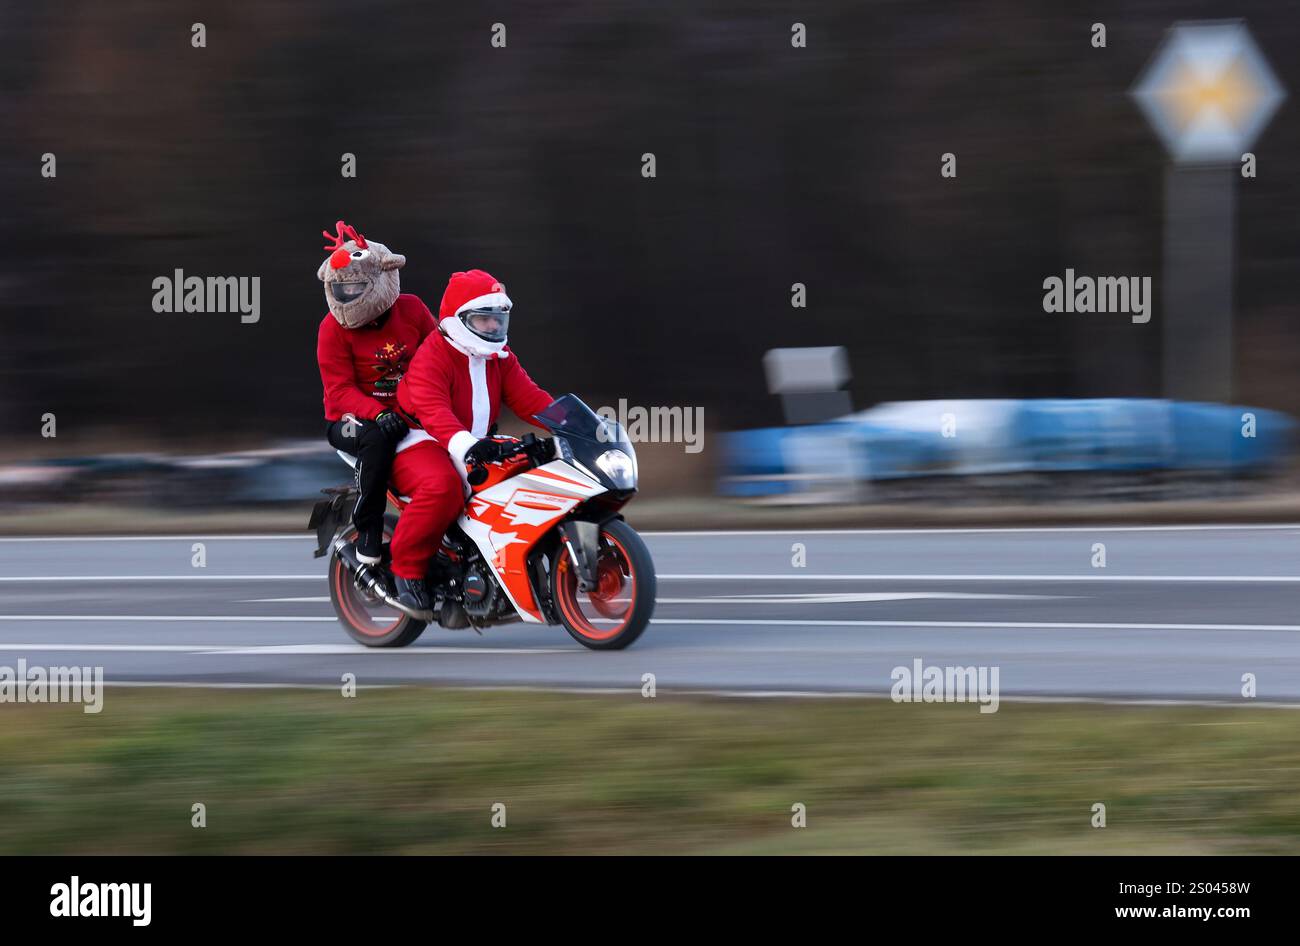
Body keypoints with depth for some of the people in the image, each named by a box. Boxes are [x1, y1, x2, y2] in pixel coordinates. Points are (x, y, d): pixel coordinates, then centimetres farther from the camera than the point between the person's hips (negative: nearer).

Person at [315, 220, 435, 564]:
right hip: (352, 419, -4)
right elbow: (340, 390, -15)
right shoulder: (334, 327, -8)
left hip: (411, 415, 4)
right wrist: (378, 414, -31)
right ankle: (367, 529, -26)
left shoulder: (412, 310, 0)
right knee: (377, 437, -38)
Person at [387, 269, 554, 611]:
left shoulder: (500, 359, 12)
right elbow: (433, 410, -31)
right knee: (443, 484, -40)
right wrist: (465, 444, -50)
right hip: (421, 443, -8)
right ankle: (407, 566, -23)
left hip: (478, 446, 8)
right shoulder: (432, 357, -15)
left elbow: (529, 399, 4)